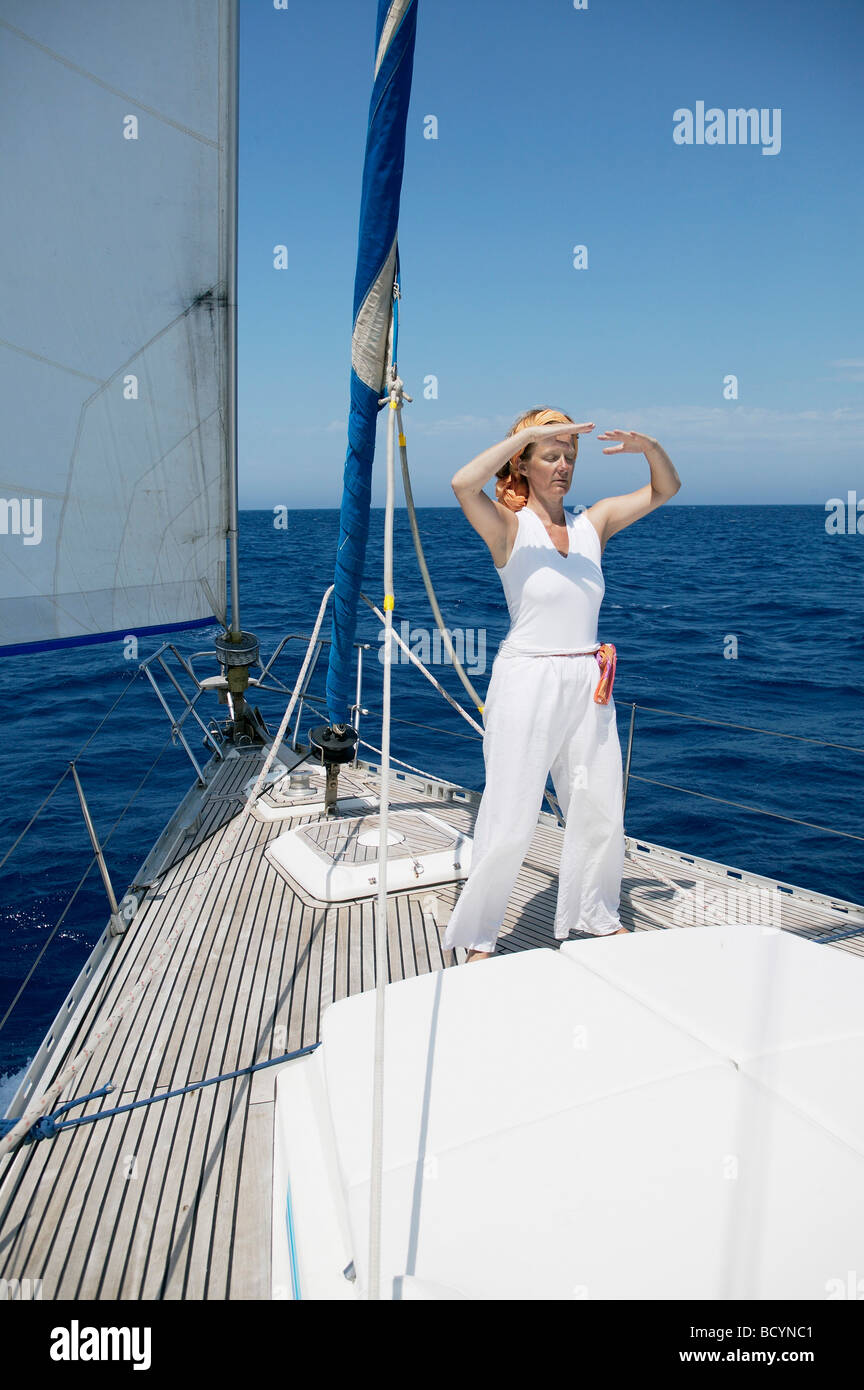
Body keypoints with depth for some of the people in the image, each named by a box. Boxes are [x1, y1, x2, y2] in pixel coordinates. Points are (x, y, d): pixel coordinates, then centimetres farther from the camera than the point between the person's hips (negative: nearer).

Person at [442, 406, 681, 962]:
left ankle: (595, 913, 38)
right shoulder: (510, 527, -8)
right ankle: (478, 937, 18)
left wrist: (650, 448, -6)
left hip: (588, 686, 6)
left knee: (601, 811, 15)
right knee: (510, 823, 0)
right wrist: (528, 431, -24)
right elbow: (464, 484, -28)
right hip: (527, 684, -5)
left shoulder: (592, 523, 7)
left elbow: (666, 488, 14)